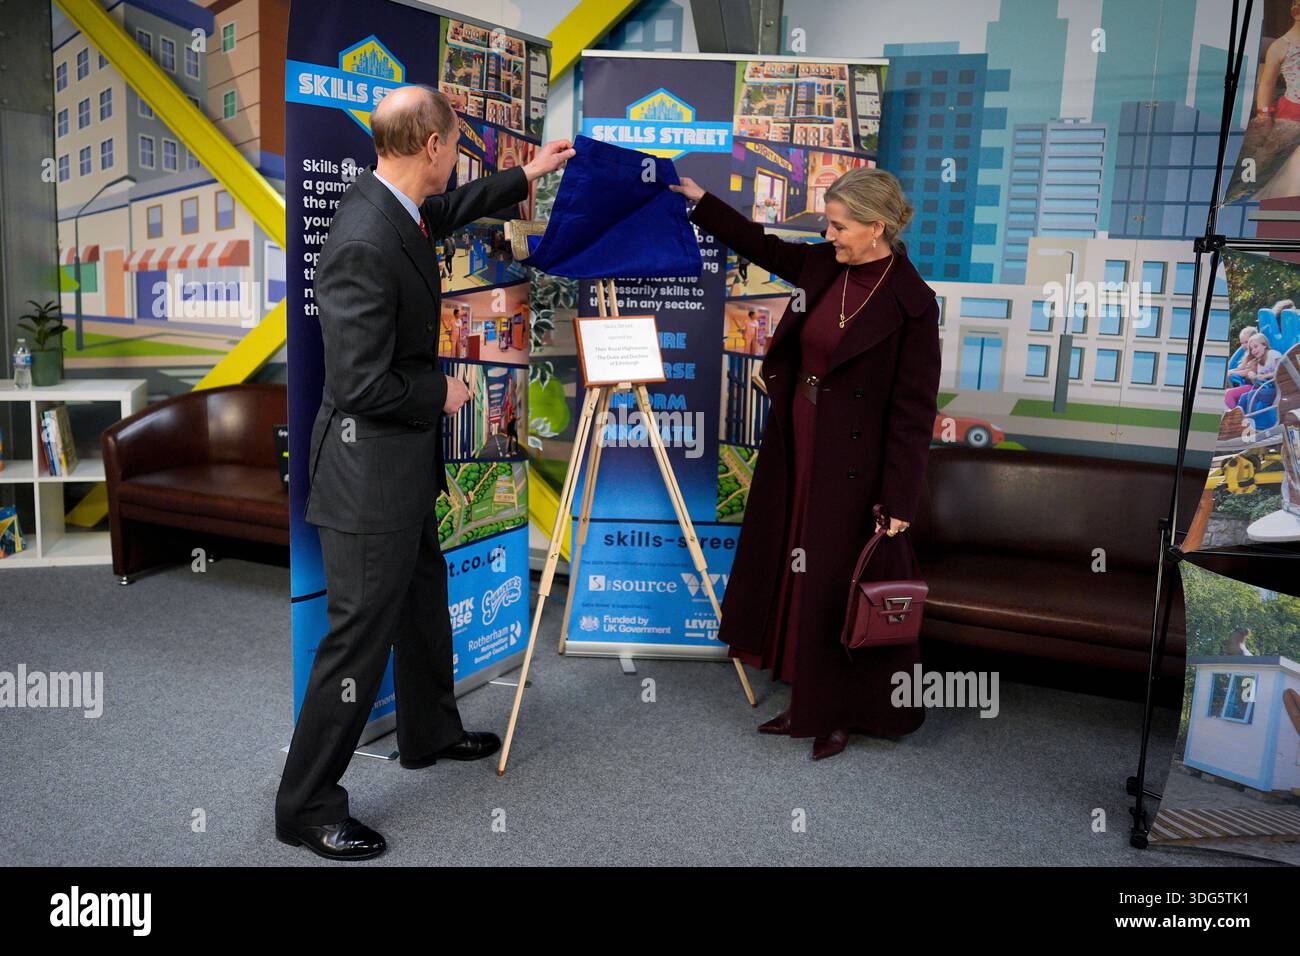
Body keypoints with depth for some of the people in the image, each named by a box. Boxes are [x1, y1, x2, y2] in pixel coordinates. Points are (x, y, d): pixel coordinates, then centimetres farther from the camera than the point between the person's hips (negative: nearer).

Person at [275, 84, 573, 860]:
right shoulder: (365, 244, -27)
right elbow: (364, 385, -27)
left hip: (403, 460, 10)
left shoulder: (397, 207, 3)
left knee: (424, 598, 24)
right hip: (369, 468, -10)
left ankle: (429, 731, 45)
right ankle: (307, 805, 16)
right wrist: (442, 393, -11)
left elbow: (447, 212, 28)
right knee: (363, 630, 0)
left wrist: (526, 175, 34)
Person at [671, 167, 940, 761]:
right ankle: (807, 704, 29)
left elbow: (914, 409, -15)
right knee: (792, 574, 14)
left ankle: (843, 715, 23)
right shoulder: (822, 265, 2)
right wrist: (700, 201, 20)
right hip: (795, 450, 7)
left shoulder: (911, 304, -16)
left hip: (852, 466, -7)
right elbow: (763, 247, 21)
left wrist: (899, 499, -16)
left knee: (841, 584, 4)